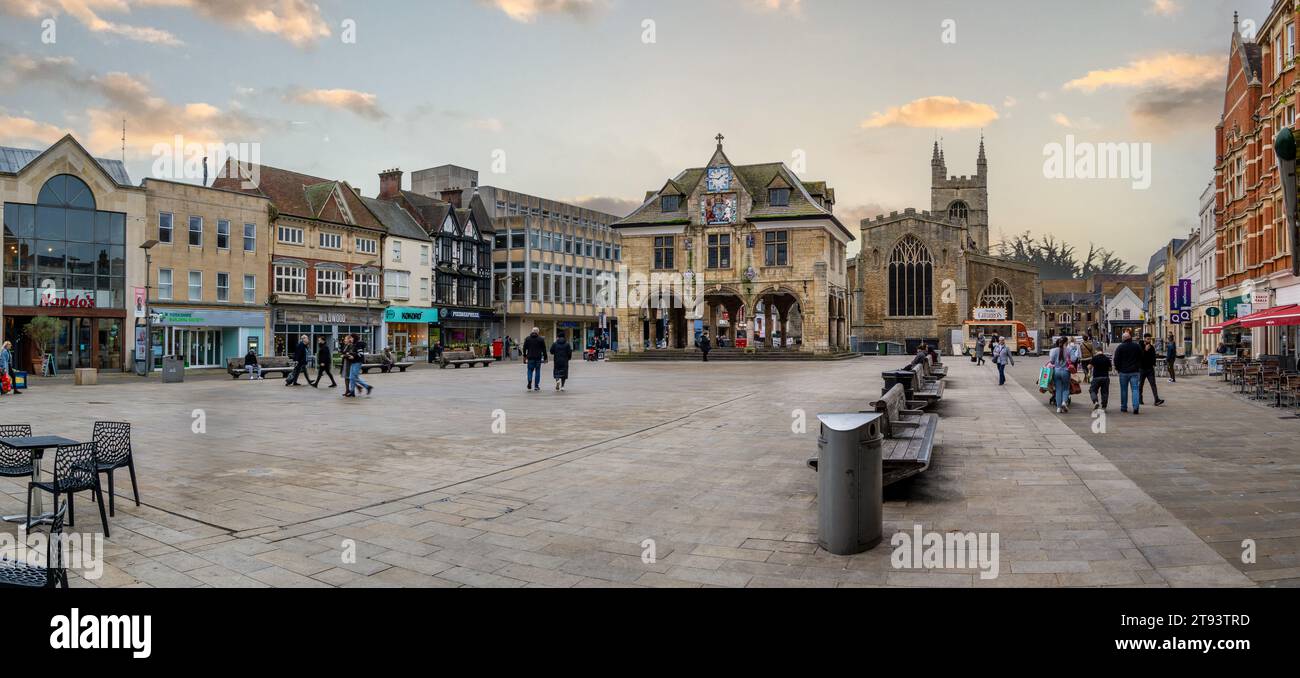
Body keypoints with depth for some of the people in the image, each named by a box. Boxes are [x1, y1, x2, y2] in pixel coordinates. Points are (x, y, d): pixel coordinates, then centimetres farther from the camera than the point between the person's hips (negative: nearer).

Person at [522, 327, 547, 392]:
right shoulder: (541, 339, 0)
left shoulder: (527, 339, 5)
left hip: (530, 357, 1)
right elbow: (544, 350, 1)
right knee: (537, 371, 6)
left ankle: (529, 381, -14)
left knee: (530, 370, 11)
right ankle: (536, 386, 5)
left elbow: (524, 348, 4)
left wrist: (524, 356, 10)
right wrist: (545, 358, 6)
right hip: (538, 358, -1)